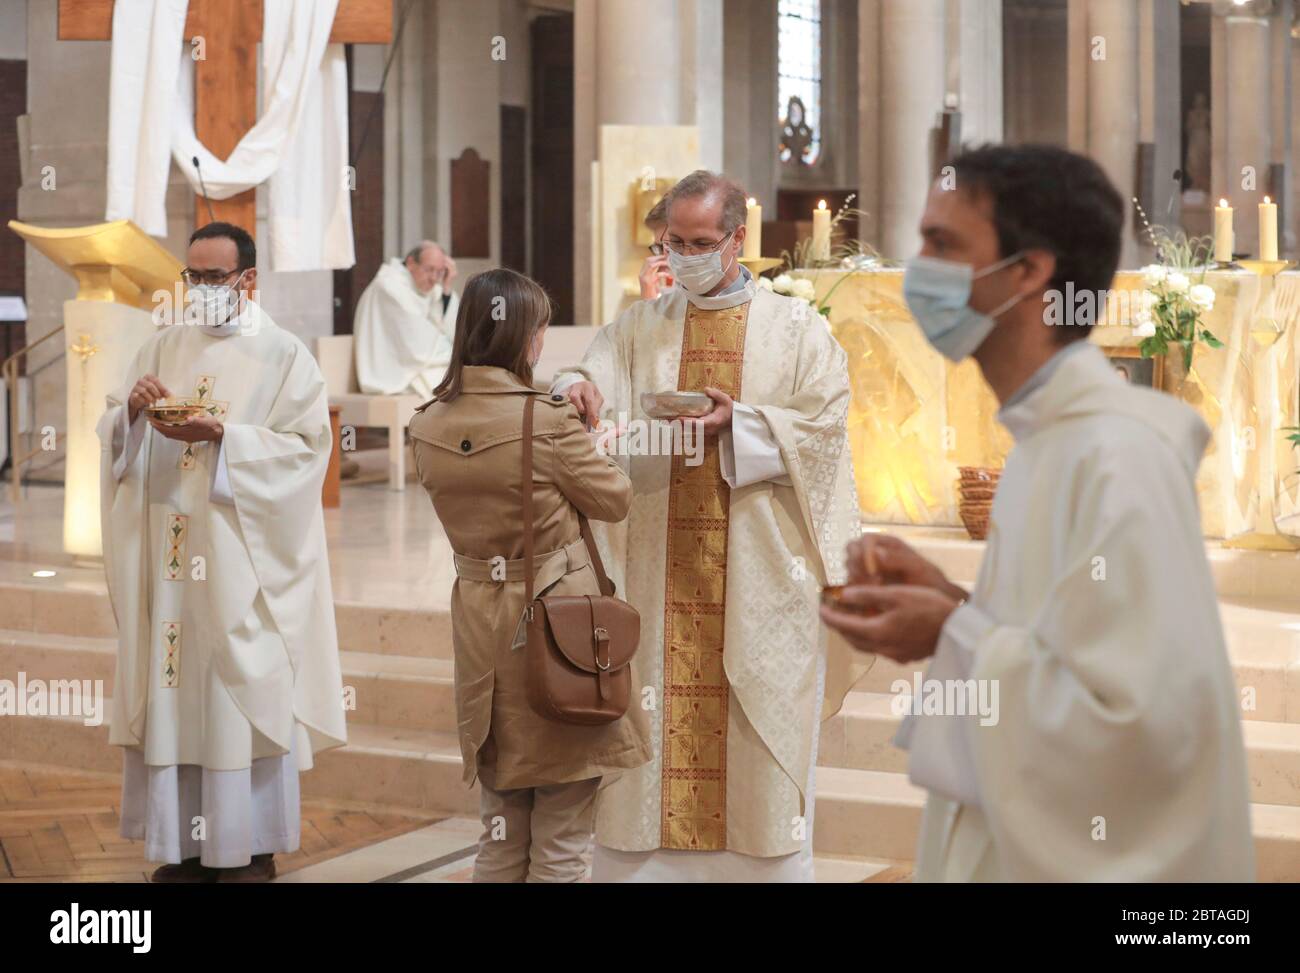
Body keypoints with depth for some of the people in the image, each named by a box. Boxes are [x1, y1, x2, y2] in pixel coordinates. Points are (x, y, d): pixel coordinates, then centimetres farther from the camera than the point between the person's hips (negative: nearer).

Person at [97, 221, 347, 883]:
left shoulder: (284, 356, -1)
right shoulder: (163, 347, 13)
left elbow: (306, 447, -10)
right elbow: (112, 433, 11)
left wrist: (220, 435, -20)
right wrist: (132, 409, -11)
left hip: (243, 564, -4)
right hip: (169, 561, 4)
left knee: (242, 689, -1)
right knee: (174, 688, 5)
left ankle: (251, 844, 8)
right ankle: (188, 839, 13)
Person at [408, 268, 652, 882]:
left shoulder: (428, 426, 0)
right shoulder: (548, 421, -17)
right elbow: (615, 499, -4)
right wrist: (581, 431, 12)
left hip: (480, 622, 6)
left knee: (500, 829, 18)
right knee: (561, 840, 6)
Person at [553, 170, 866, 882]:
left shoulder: (795, 329, 7)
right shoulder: (637, 328, 12)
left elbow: (824, 424, -3)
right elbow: (598, 382, -4)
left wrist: (737, 423, -16)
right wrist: (578, 387, -27)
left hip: (759, 572, -1)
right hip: (657, 568, 2)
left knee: (759, 717, 0)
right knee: (651, 712, 0)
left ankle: (764, 861, 9)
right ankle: (640, 859, 8)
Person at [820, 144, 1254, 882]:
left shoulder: (1117, 453, -22)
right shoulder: (1050, 438, 7)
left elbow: (1141, 722, -27)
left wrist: (954, 636, -18)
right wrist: (953, 602, 0)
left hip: (1092, 859, -9)